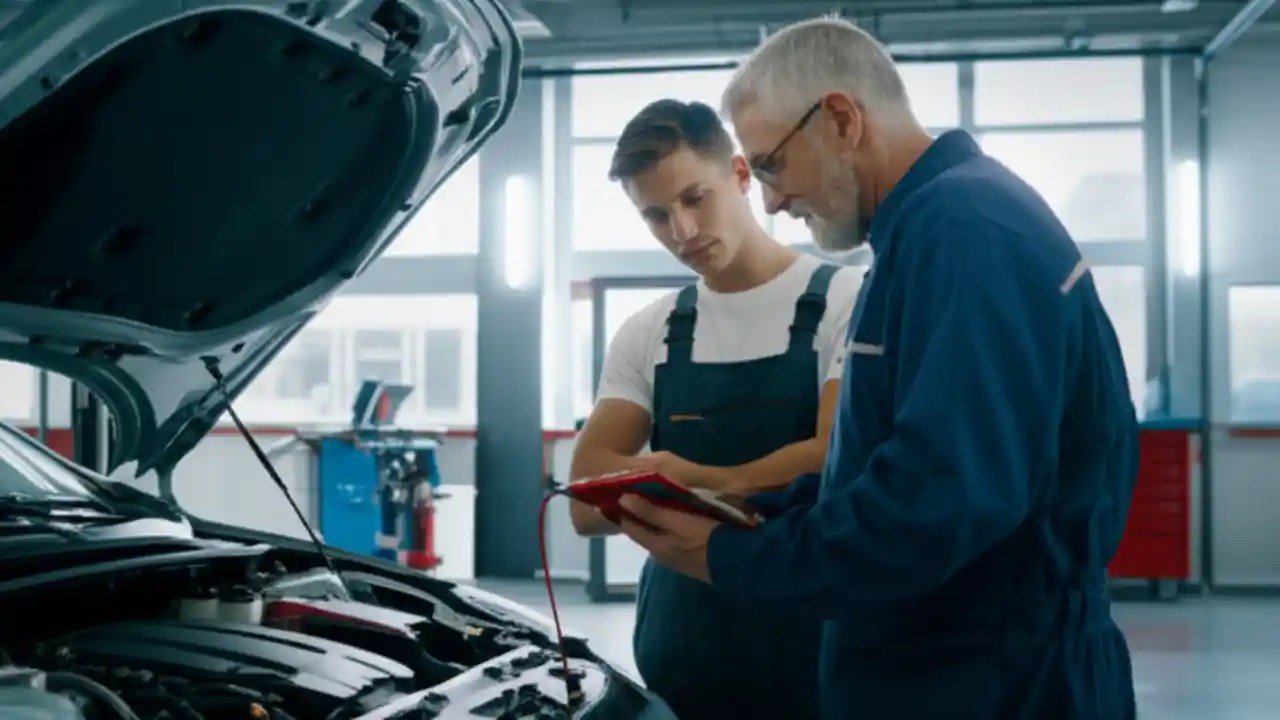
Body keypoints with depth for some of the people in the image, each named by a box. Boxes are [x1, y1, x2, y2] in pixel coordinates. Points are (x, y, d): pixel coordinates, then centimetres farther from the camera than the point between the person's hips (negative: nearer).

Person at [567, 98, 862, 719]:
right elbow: (590, 505, -1)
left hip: (810, 641, -3)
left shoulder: (845, 301, -4)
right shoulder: (645, 336, 7)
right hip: (679, 648, 4)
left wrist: (696, 479, -15)